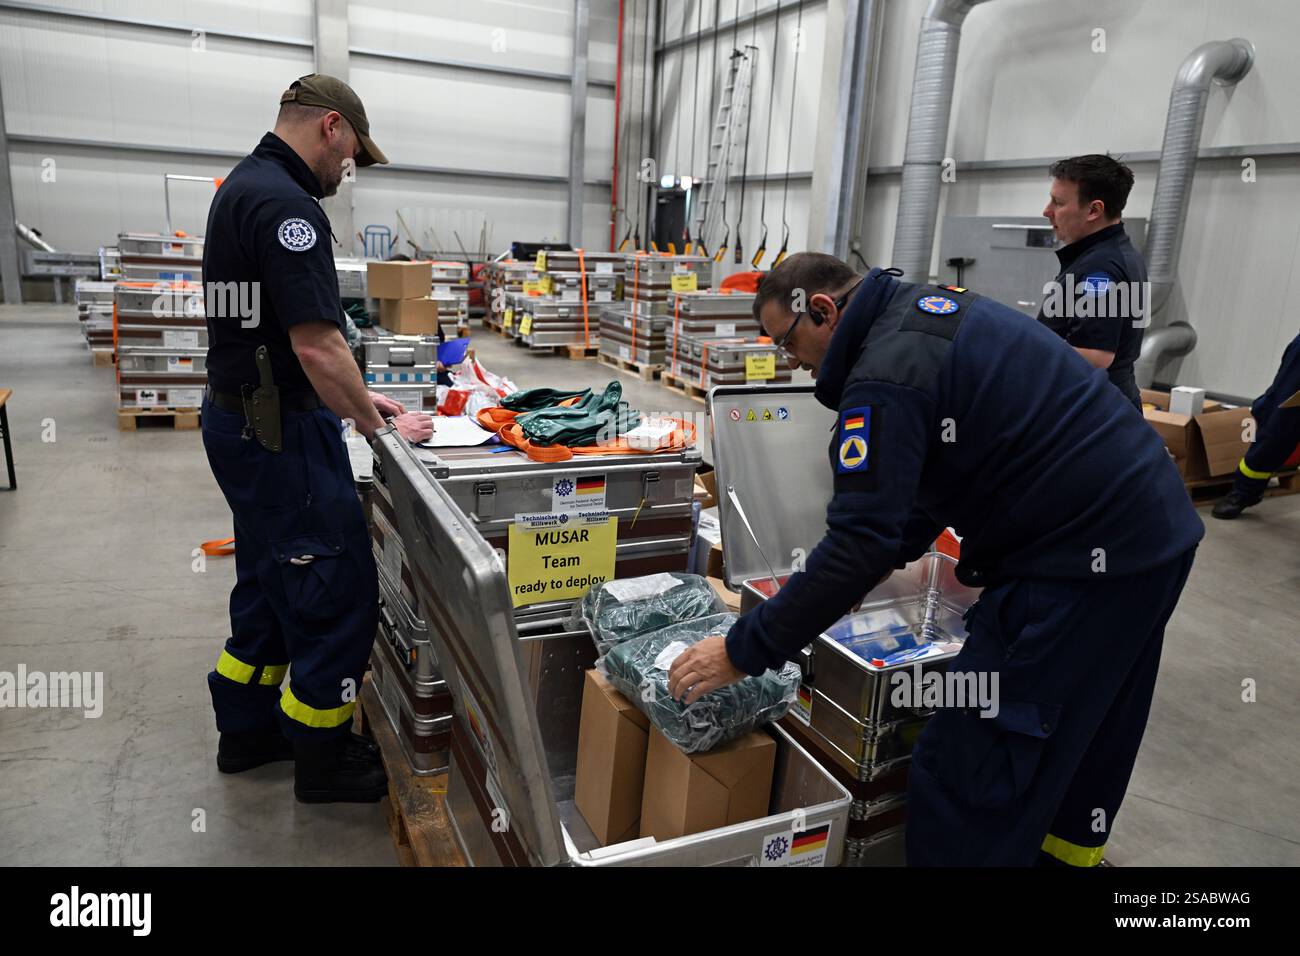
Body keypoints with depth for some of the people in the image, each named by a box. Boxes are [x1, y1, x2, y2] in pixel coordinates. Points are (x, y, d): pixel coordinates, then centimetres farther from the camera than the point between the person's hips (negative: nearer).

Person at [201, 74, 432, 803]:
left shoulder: (245, 185, 13)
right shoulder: (286, 204, -20)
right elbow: (316, 344, -27)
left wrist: (353, 398, 16)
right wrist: (375, 425, -12)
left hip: (244, 419, 11)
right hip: (282, 431, -11)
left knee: (271, 581, 21)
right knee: (338, 591, 1)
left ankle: (248, 730, 35)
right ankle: (323, 760, 17)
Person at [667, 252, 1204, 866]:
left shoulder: (887, 372, -19)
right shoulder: (930, 308, 12)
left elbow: (860, 541, -24)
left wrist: (742, 652, -17)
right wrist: (875, 566, 21)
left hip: (1079, 560, -10)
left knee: (969, 777, -3)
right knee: (1082, 738, 28)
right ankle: (1070, 847, 49)